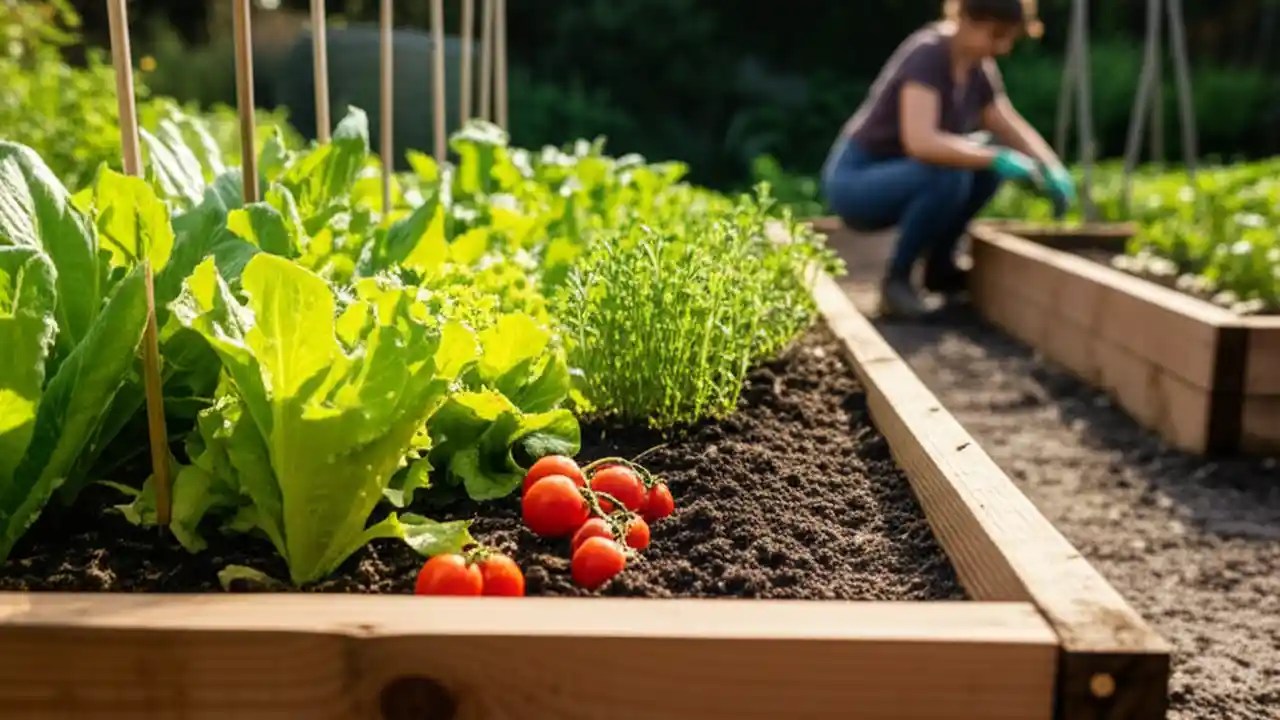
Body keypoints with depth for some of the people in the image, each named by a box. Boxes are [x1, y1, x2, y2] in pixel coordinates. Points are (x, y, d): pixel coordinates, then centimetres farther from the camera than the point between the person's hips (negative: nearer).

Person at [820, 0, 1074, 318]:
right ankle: (896, 281, -12)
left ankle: (939, 266, 7)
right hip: (854, 182, -8)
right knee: (947, 176, -31)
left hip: (895, 175, 8)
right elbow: (920, 142, -36)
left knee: (987, 161, -5)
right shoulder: (926, 54, -23)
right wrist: (998, 158, -35)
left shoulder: (979, 67, 2)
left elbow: (1012, 128, 9)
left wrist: (1052, 169, -8)